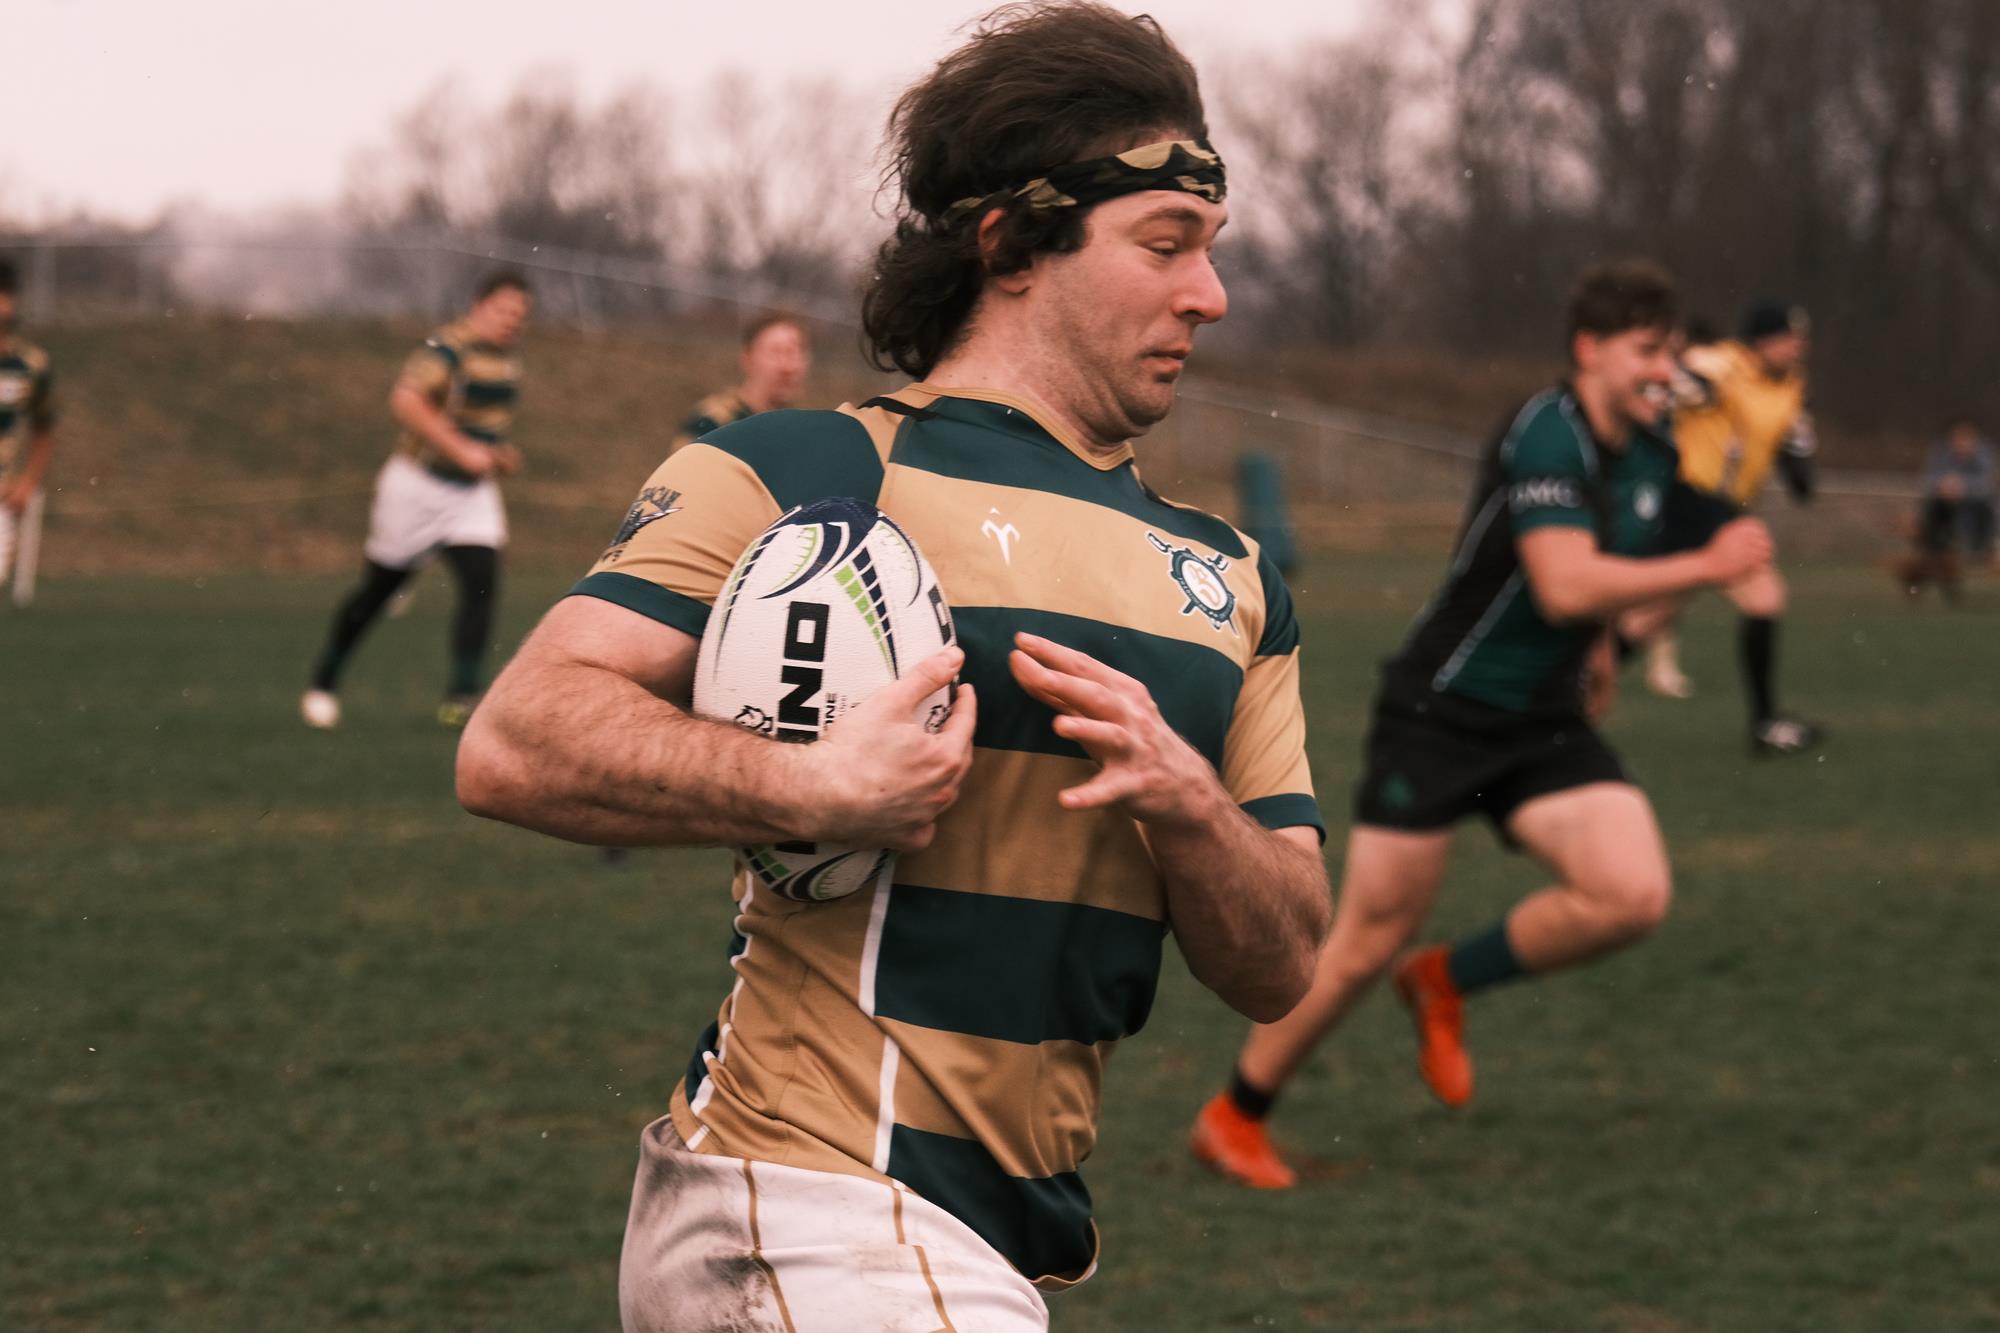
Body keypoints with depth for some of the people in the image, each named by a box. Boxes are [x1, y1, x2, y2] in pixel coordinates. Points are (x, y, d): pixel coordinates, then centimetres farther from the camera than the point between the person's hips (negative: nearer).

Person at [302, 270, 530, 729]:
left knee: (482, 582, -14)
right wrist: (462, 450, -36)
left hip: (473, 492, 6)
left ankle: (461, 697, -11)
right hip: (419, 483, -6)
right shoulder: (448, 348, -20)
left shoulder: (507, 360, 8)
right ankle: (323, 683, 25)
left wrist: (499, 450, 11)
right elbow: (405, 401, -34)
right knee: (377, 590, 5)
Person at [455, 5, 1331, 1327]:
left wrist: (1181, 799, -8)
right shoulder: (798, 472, -4)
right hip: (809, 1214, -8)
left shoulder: (1231, 580, 17)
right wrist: (813, 788, -25)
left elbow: (1281, 967, 12)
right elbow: (514, 745, -14)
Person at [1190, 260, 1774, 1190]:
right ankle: (1234, 1118, 18)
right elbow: (1564, 586, -30)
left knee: (1633, 894, -16)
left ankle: (1447, 983, 9)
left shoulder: (1654, 461, 5)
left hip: (1546, 728, 7)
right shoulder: (1546, 432, -20)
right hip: (1439, 718, -7)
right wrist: (1708, 568, -27)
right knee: (1368, 944, -3)